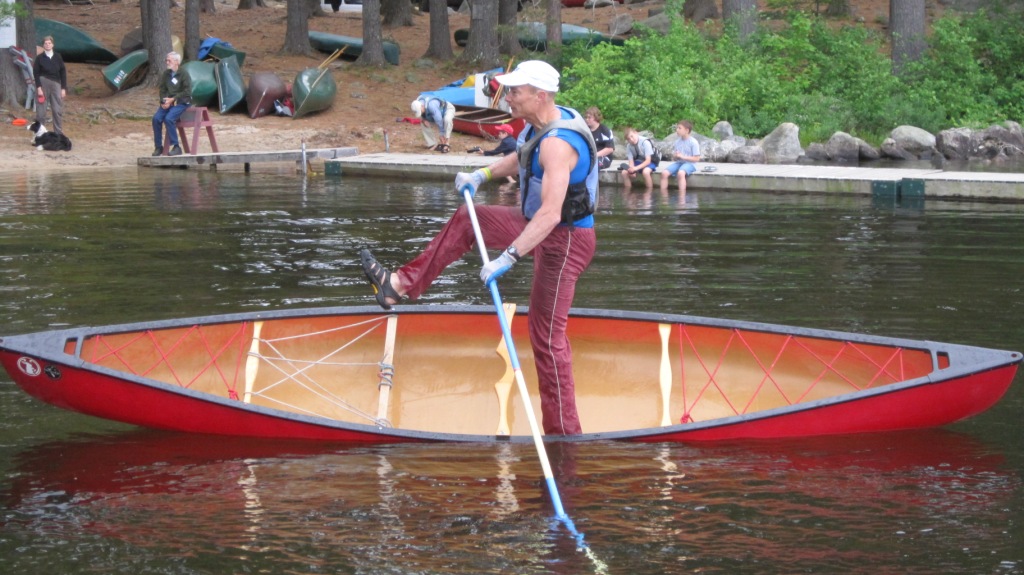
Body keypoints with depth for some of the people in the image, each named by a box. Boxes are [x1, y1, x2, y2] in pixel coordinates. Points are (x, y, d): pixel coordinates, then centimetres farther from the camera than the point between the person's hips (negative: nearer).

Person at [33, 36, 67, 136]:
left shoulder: (57, 57, 5)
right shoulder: (39, 58, 0)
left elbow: (63, 73, 7)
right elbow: (36, 73, -1)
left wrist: (63, 88, 2)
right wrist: (38, 88, -10)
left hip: (56, 84, 2)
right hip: (43, 83, -2)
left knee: (58, 111, 1)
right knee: (41, 111, -1)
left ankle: (59, 133, 7)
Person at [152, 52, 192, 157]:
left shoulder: (183, 74, -7)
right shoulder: (165, 74, 11)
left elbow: (187, 92, -12)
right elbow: (162, 90, 14)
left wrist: (172, 100, -15)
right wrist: (164, 101, -6)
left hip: (181, 102, -6)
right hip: (167, 102, 6)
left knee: (169, 118, -29)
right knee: (156, 118, -18)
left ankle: (176, 147, -19)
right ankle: (158, 147, -7)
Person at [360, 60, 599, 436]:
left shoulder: (557, 144, -30)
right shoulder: (542, 124, 1)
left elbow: (550, 215, -39)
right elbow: (522, 158, 26)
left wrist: (508, 258, -41)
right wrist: (483, 175, 17)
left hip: (564, 241, -10)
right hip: (540, 226, 10)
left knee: (547, 335, -6)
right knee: (466, 220, 19)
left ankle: (564, 433, 1)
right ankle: (402, 285, 28)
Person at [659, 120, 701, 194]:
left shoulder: (693, 142, -6)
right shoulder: (677, 141, 12)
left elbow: (697, 158, -9)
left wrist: (683, 157, -15)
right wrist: (675, 157, -7)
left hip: (688, 163, -6)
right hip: (678, 162, 6)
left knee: (681, 173, -39)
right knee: (664, 172, -21)